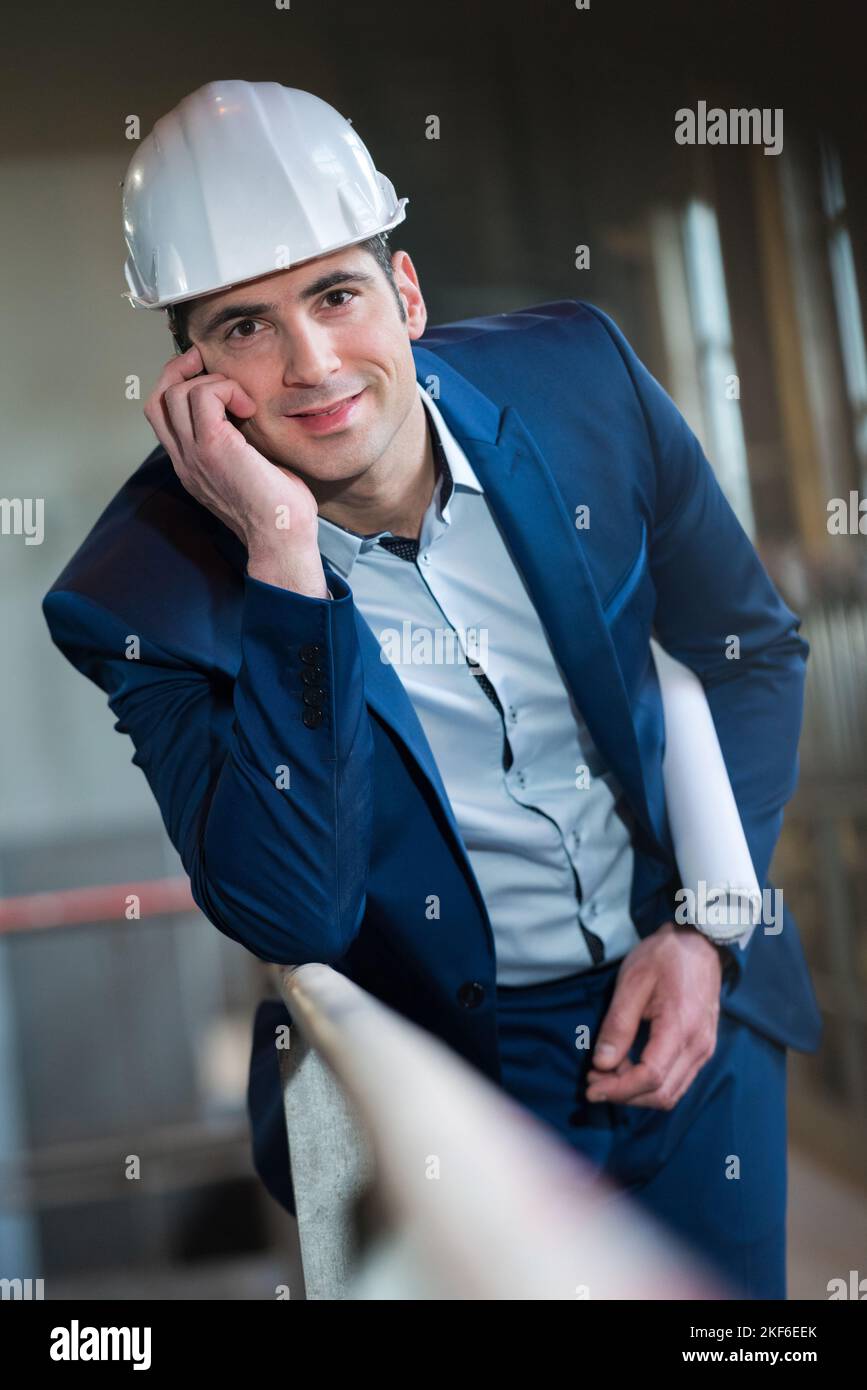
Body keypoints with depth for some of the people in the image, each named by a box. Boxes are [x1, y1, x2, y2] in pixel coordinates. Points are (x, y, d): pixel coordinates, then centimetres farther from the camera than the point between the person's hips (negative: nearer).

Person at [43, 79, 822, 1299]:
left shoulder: (578, 378, -10)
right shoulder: (151, 588, -19)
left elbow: (753, 651, 2)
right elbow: (294, 917, -27)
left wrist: (704, 932, -8)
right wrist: (284, 557, -34)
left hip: (681, 1000, 3)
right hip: (432, 1076, -3)